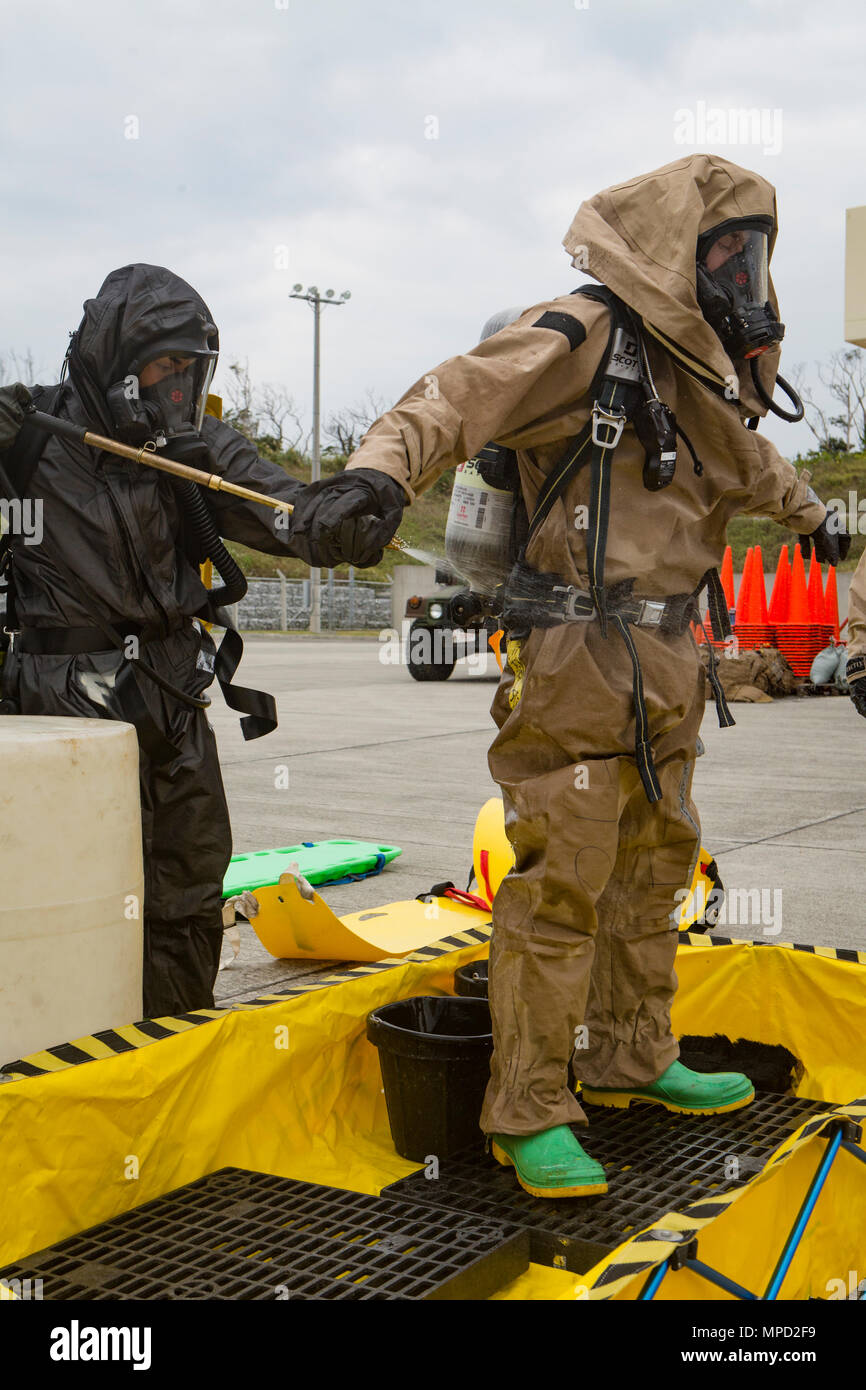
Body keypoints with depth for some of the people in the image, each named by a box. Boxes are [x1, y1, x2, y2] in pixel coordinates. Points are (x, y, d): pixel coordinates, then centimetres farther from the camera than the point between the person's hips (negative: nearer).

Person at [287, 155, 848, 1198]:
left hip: (664, 668, 9)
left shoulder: (700, 367, 19)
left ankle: (632, 1062, 31)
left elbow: (750, 463, 40)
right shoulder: (584, 336, -9)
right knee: (562, 882, -8)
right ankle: (530, 1112, 2)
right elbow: (458, 397, -22)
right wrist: (379, 470, -41)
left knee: (651, 869, 16)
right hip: (578, 658, -9)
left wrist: (810, 516, 56)